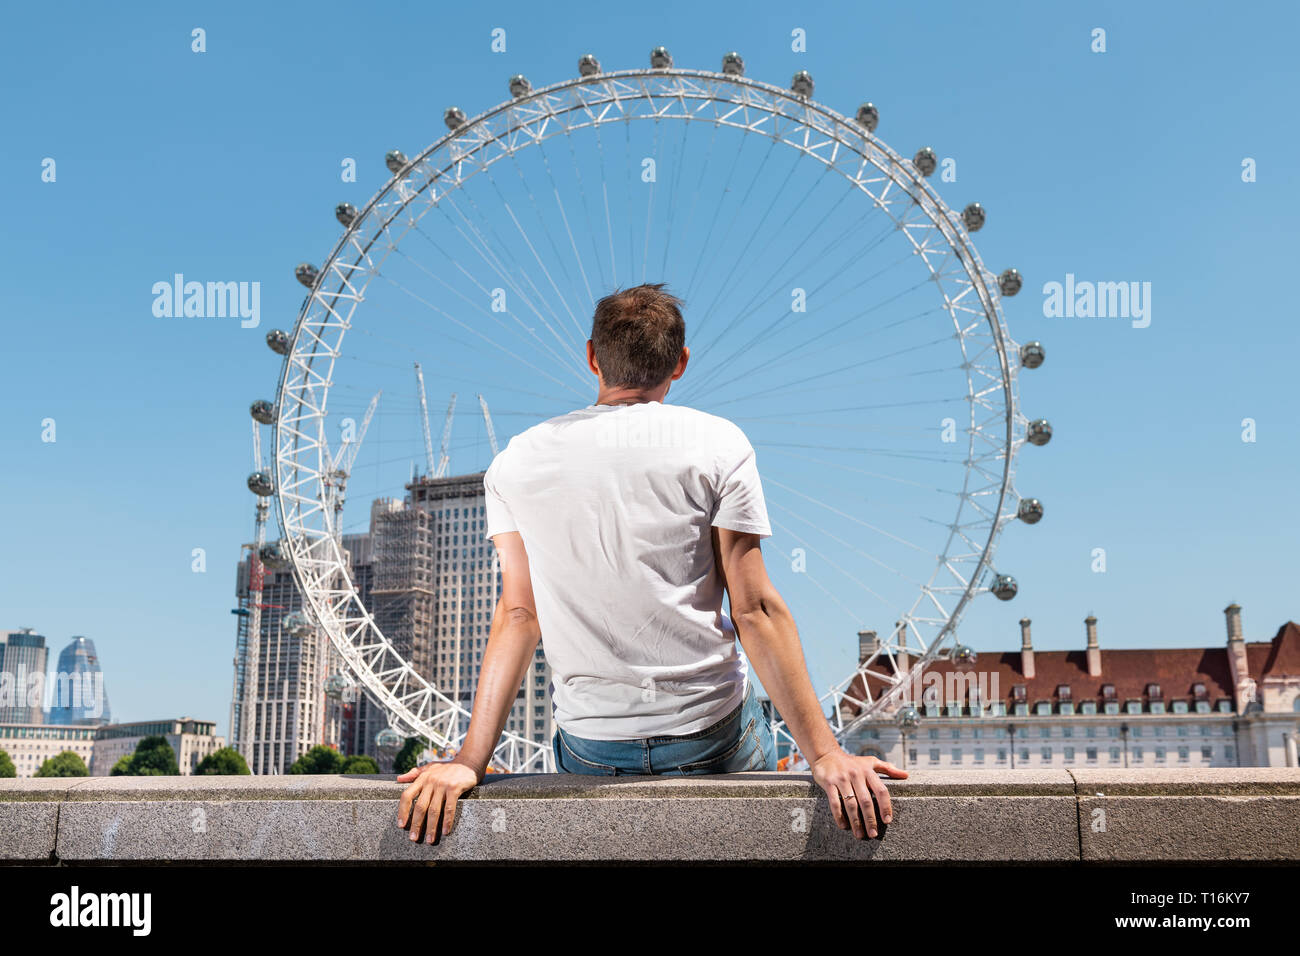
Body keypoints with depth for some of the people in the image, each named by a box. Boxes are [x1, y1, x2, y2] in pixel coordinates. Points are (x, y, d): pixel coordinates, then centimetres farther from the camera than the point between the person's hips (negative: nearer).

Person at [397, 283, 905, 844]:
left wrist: (469, 762, -1)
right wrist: (824, 754, -8)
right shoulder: (717, 444, -6)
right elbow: (755, 611, -10)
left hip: (588, 749, 2)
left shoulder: (516, 462, 2)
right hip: (712, 737, -2)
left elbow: (518, 616, -3)